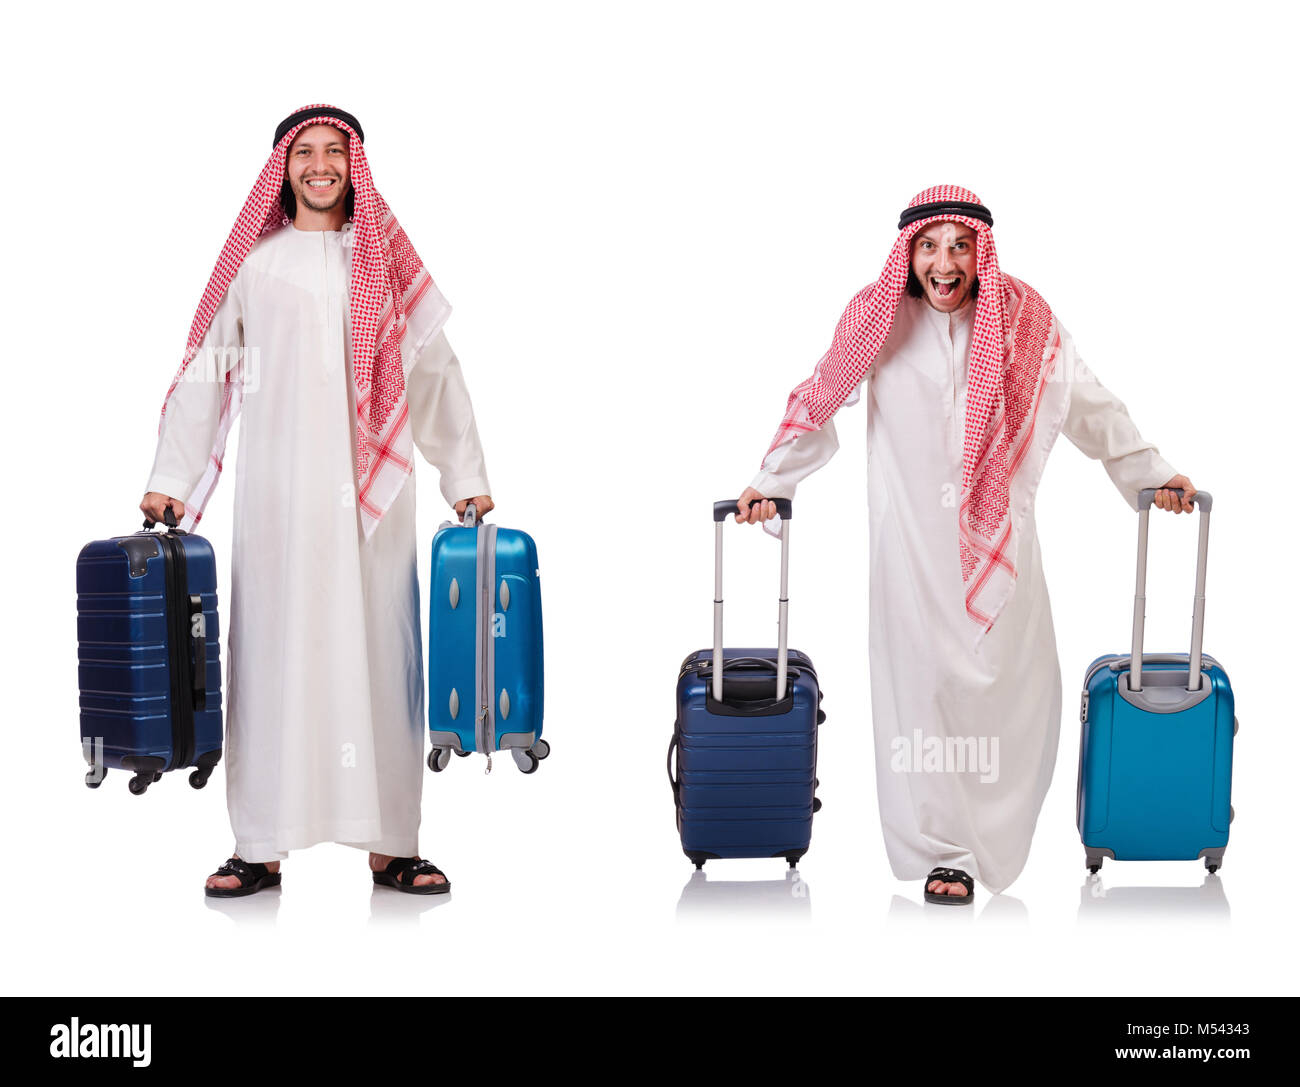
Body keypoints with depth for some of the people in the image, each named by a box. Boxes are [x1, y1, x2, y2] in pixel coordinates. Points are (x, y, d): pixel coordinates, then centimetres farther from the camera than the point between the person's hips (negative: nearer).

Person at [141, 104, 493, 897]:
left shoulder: (387, 260, 13)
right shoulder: (255, 262, 10)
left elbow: (436, 372, 12)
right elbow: (205, 374, 9)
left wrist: (467, 476, 8)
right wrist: (170, 479, 4)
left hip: (373, 489, 1)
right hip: (279, 488, -1)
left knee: (379, 648, -1)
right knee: (271, 649, -2)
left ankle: (390, 843, 5)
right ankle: (261, 848, 4)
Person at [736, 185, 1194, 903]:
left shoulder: (1022, 320, 1)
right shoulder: (880, 318, -2)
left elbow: (1089, 405, 10)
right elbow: (819, 401, 6)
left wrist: (1154, 474, 13)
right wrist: (771, 483, 3)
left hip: (996, 534, 1)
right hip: (913, 539, -1)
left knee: (1010, 679, 3)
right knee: (923, 681, -1)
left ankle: (991, 831, 25)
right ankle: (941, 851, 9)